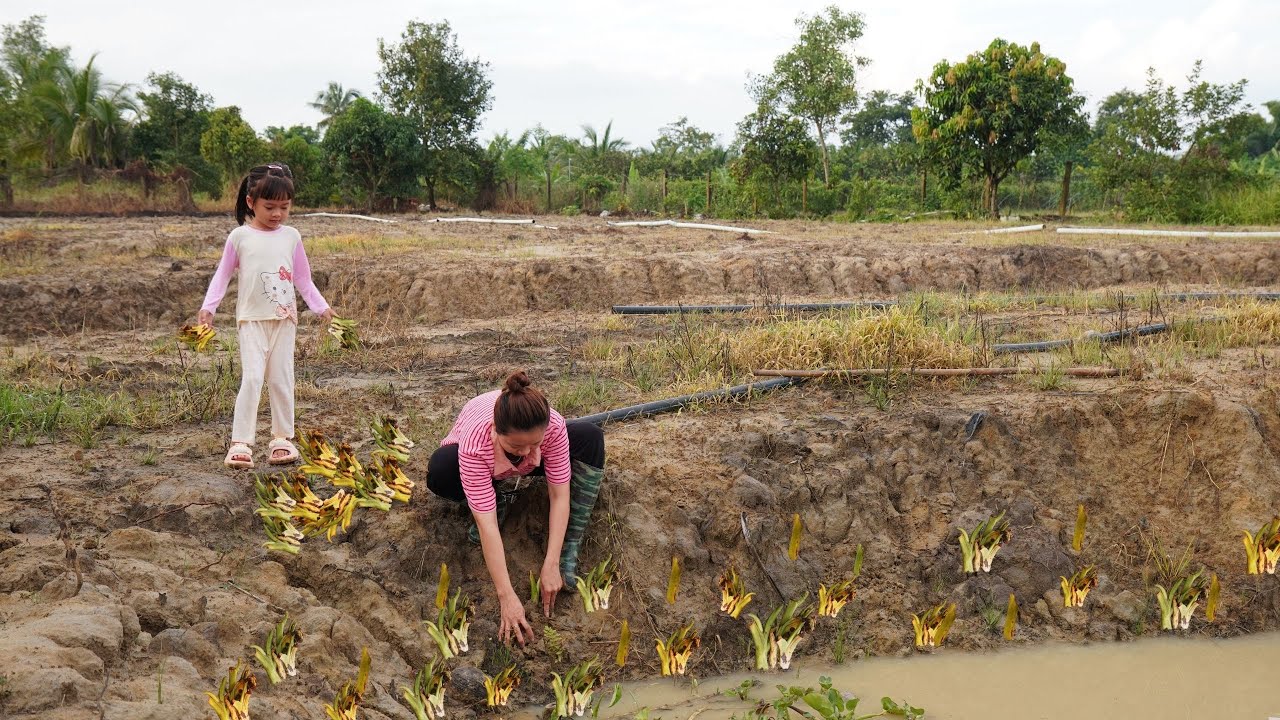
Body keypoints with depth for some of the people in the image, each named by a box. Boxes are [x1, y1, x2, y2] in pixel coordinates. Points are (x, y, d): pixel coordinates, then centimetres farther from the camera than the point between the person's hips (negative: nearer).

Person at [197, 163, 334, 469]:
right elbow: (222, 275, 4)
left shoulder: (291, 237, 6)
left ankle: (282, 439, 16)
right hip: (252, 319, -3)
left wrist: (321, 307, 2)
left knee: (282, 379, 6)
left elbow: (303, 279, 11)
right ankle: (240, 443, -9)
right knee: (252, 378, -12)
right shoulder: (239, 237, -1)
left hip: (285, 319, 3)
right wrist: (208, 306, -7)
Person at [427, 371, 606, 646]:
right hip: (482, 465, -2)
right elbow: (486, 524, -45)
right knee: (440, 472, -37)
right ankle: (503, 493, -4)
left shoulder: (553, 426, -38)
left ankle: (570, 550, -22)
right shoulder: (475, 442, -44)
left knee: (590, 437, -25)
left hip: (525, 469, 2)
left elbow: (560, 496, -32)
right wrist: (506, 596, -47)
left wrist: (551, 565, -38)